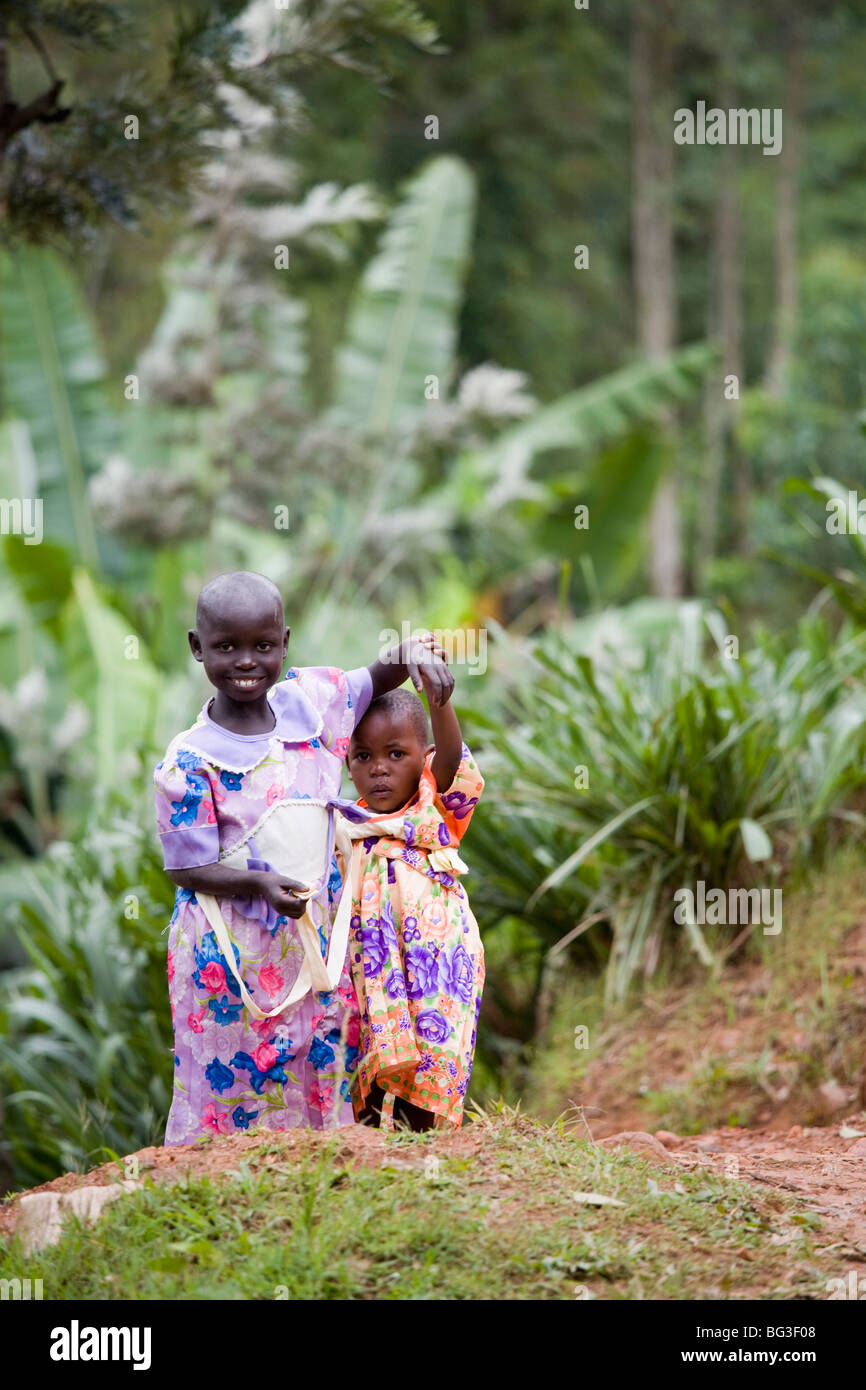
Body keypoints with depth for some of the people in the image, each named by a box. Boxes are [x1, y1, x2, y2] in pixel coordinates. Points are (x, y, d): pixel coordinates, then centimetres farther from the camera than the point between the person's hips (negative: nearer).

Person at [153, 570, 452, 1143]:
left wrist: (415, 653, -8)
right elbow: (191, 869, -12)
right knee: (231, 1082, 1)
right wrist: (260, 883, -29)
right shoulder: (188, 763, -13)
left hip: (315, 940, 5)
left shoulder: (310, 700, 0)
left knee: (322, 1073, 10)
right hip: (230, 951, -4)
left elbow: (379, 677, 16)